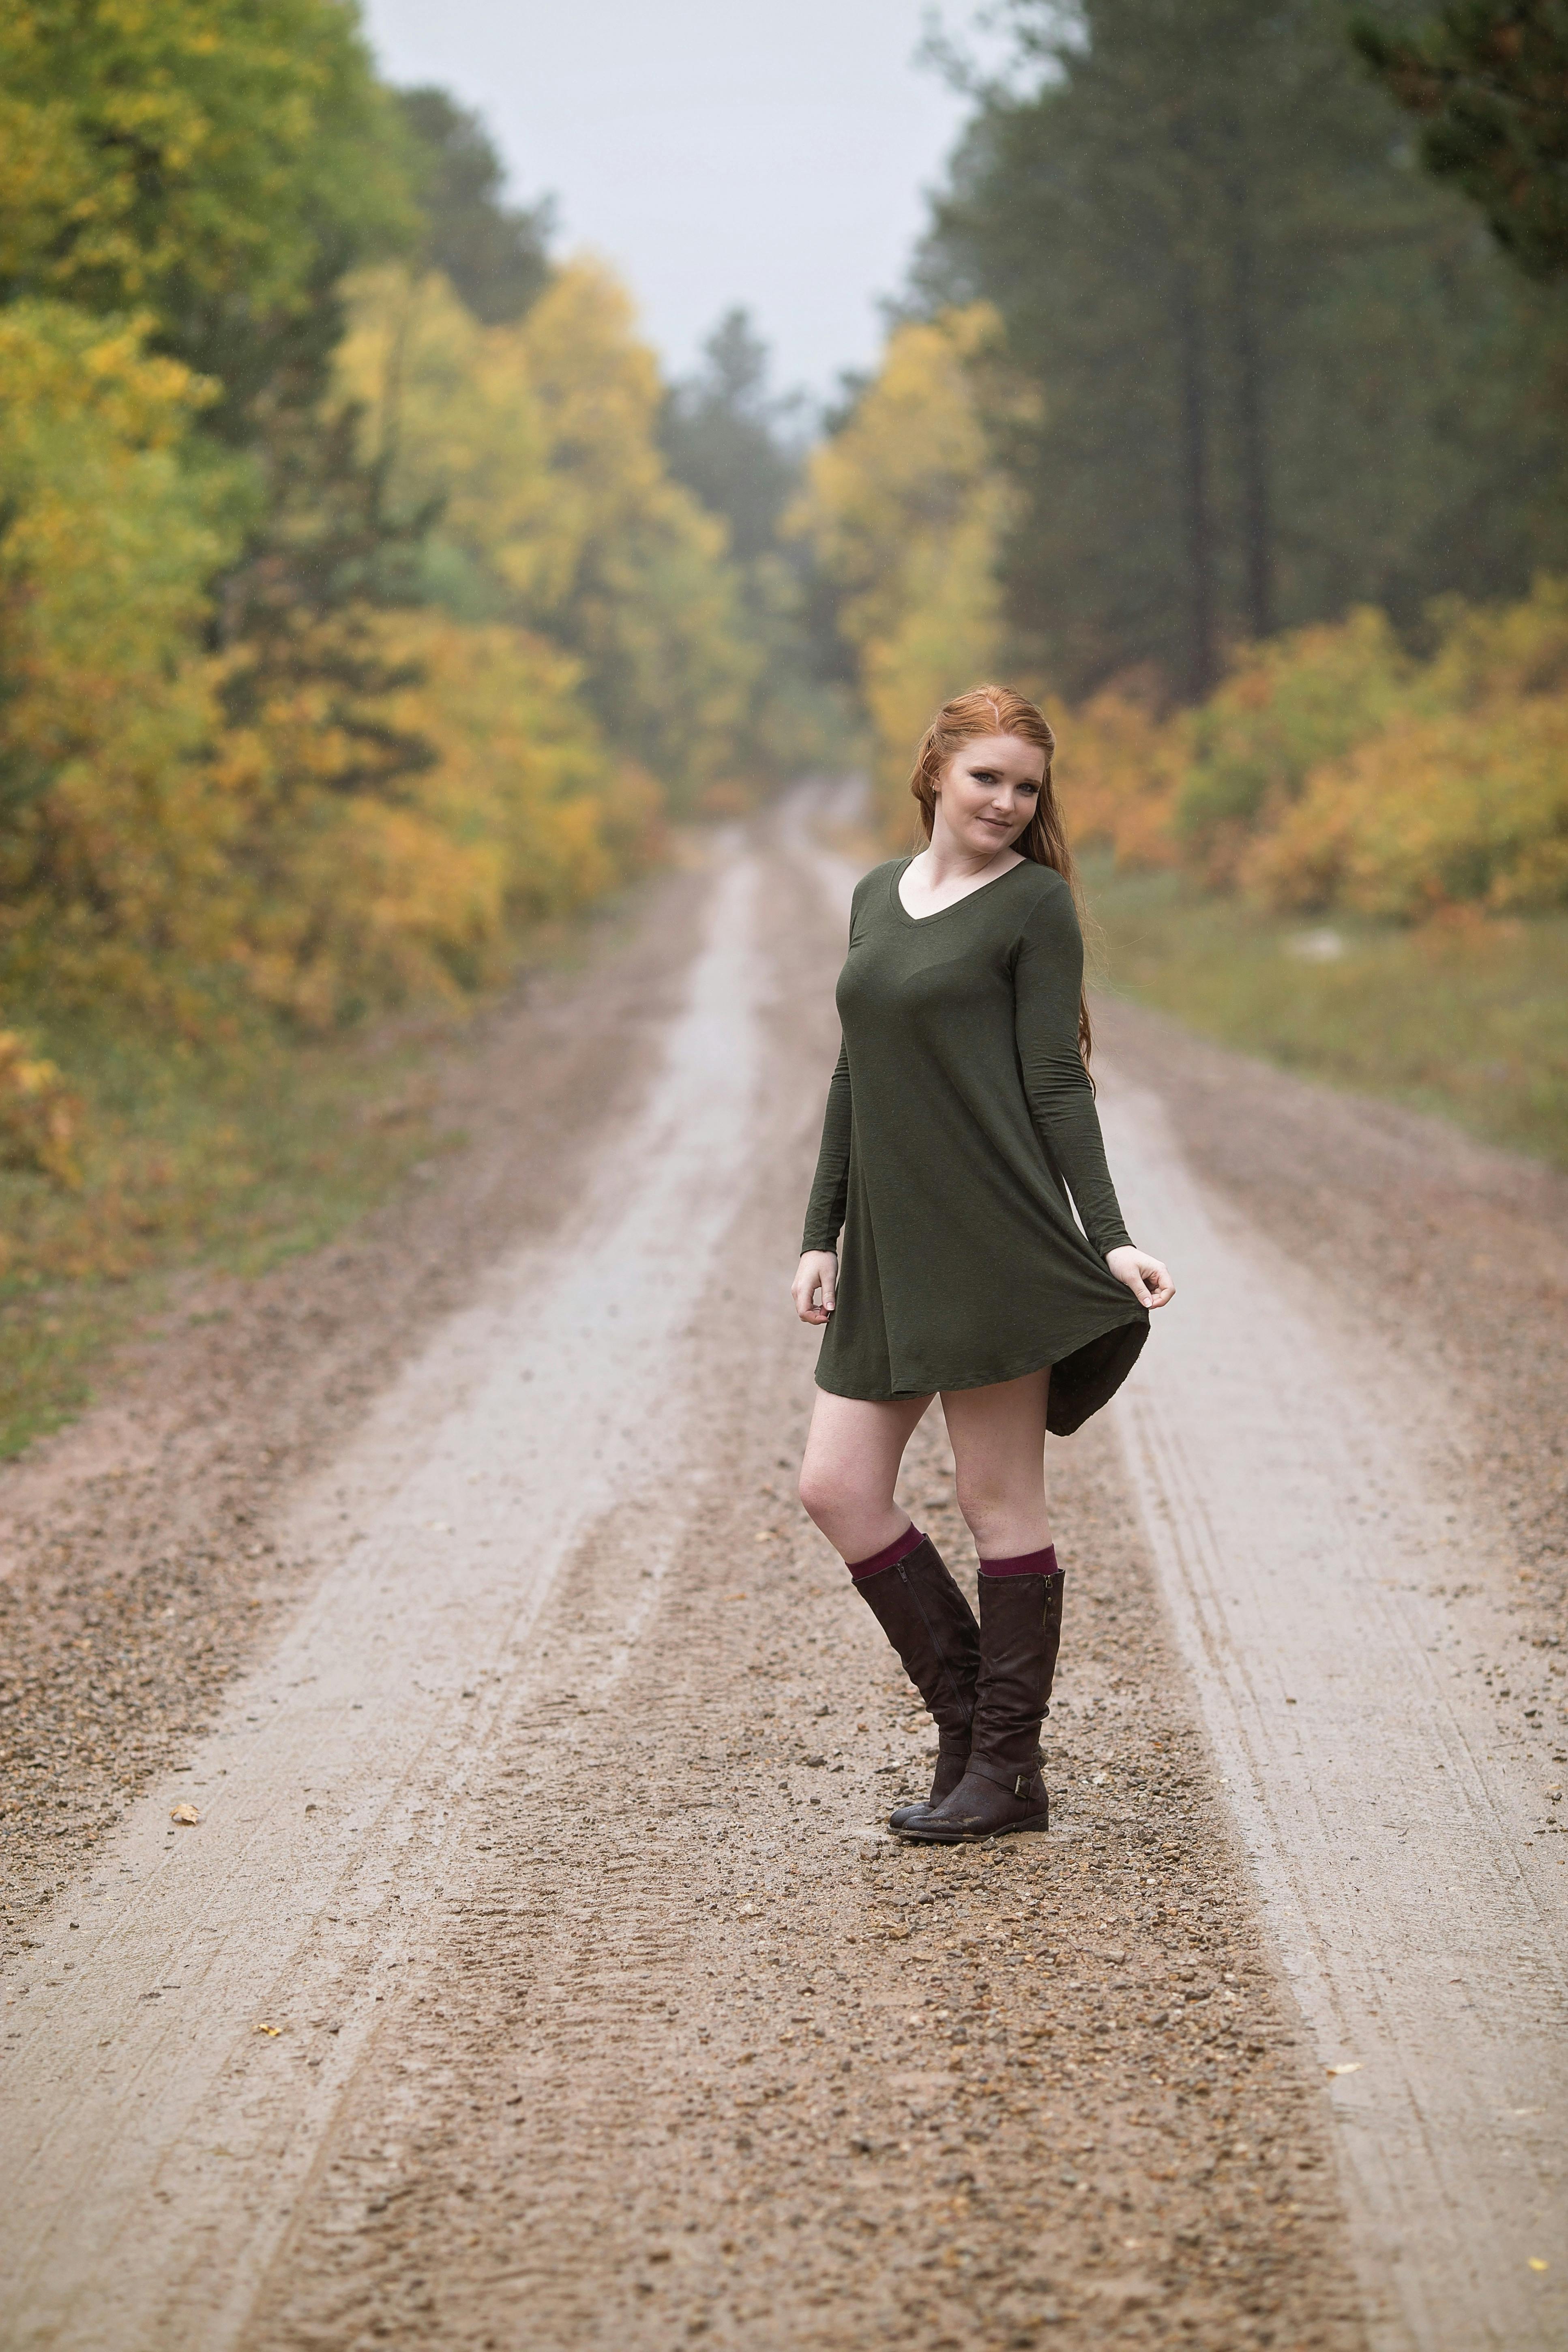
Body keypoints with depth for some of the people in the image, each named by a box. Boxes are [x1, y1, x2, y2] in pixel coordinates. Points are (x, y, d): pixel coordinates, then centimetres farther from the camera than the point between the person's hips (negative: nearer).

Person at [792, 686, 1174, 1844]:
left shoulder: (1035, 904, -2)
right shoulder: (878, 895, 16)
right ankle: (967, 1720, 15)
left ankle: (1009, 1771, 8)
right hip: (891, 1244, 7)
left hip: (995, 1240, -7)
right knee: (838, 1489, 2)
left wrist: (1110, 1238, -13)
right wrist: (820, 1235, 15)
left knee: (1001, 1499, -1)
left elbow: (1057, 1085, -5)